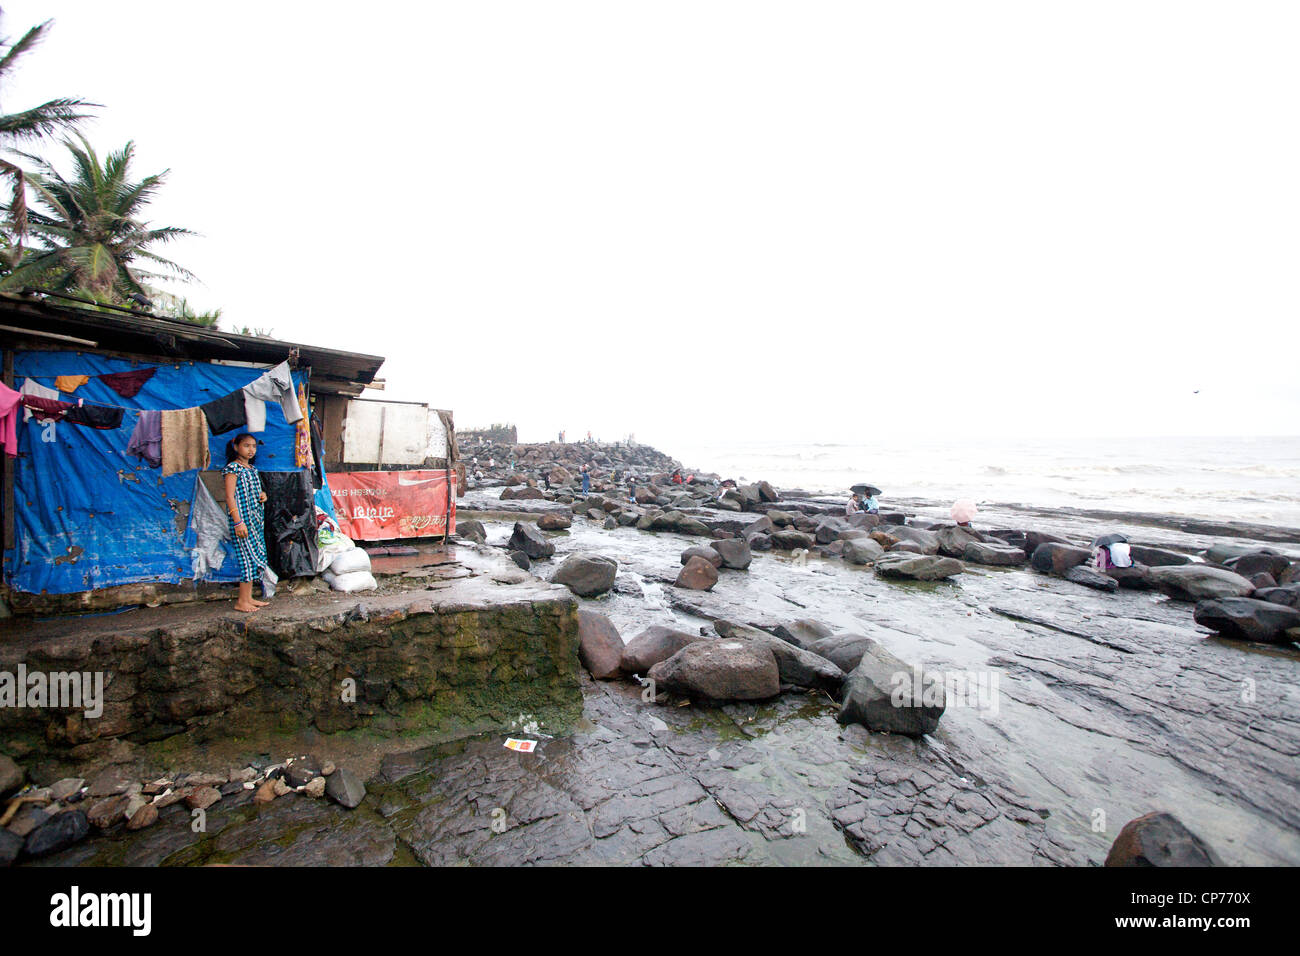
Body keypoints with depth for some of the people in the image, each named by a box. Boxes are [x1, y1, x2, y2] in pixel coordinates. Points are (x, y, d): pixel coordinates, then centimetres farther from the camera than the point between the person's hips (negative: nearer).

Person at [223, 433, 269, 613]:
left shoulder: (252, 469, 16)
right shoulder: (232, 468, -8)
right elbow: (230, 497, -13)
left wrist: (262, 494, 4)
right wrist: (238, 522, -19)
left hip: (256, 520, 8)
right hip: (242, 520, -8)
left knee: (258, 557, 9)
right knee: (250, 557, -8)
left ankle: (248, 597, 18)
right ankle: (241, 601, 1)